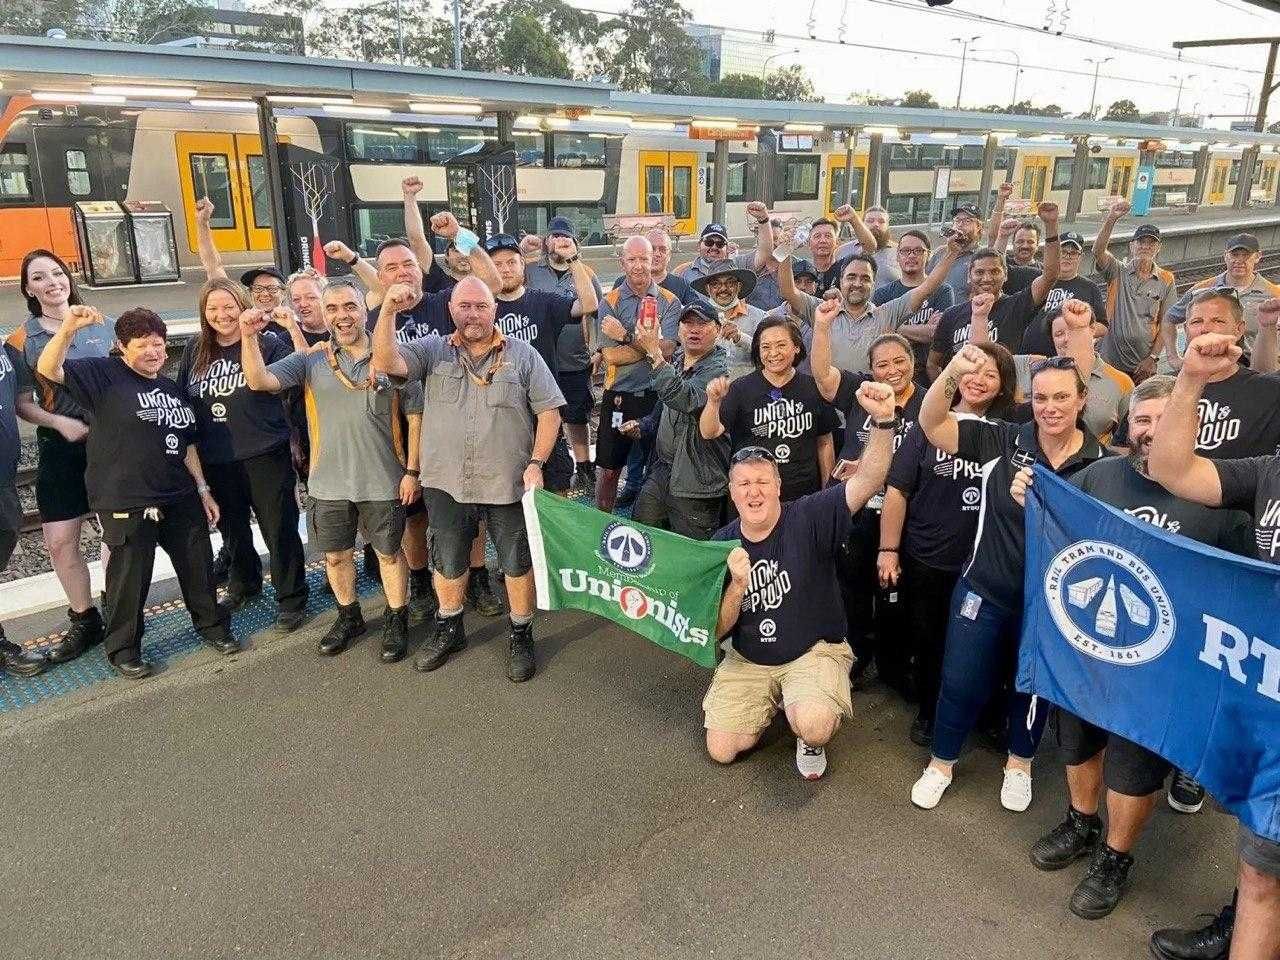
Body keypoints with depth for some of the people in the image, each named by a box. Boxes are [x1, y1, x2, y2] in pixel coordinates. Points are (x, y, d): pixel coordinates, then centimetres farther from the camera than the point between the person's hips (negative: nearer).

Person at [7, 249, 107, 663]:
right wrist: (60, 422, -15)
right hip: (60, 445, 0)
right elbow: (21, 402, 1)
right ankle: (84, 621, 16)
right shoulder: (21, 340, 1)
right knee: (59, 540, -1)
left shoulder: (99, 325, 4)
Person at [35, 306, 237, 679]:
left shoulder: (172, 389, 14)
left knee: (198, 565, 14)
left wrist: (203, 489, 13)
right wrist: (68, 329, -35)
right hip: (126, 504, -5)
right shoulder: (104, 375, -4)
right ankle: (122, 649, 21)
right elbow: (48, 370, -19)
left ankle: (212, 625, 32)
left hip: (180, 498, 6)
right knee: (130, 577, 3)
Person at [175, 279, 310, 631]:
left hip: (265, 456, -5)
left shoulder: (266, 343, -7)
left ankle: (291, 600, 17)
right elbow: (182, 401, 14)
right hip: (216, 461, 5)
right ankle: (243, 585, 44)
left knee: (279, 530, 2)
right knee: (231, 529, 22)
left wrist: (294, 326, -27)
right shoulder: (195, 350, 5)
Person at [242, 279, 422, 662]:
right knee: (335, 555, 17)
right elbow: (259, 381, -10)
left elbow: (415, 416, -4)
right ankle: (349, 617, 39)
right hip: (328, 484, 3)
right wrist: (249, 336, -23)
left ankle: (396, 620, 30)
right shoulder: (310, 361, 0)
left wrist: (412, 470, -7)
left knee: (389, 552, 12)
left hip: (383, 482, -2)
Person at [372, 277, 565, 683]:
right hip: (446, 483, 2)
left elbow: (549, 411, -2)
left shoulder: (522, 354, 0)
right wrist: (388, 310, -24)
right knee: (448, 562, 16)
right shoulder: (432, 350, 3)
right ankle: (448, 629, 38)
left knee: (518, 562, 8)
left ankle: (521, 636, 27)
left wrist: (536, 464, -11)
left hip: (508, 484, -1)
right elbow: (386, 363, -12)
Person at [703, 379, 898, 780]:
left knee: (814, 728, -33)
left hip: (815, 652, -4)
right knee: (721, 751, 1)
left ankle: (810, 739, 7)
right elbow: (717, 629, -6)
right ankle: (771, 701, 29)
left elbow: (867, 482, -32)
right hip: (747, 661, 4)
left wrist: (883, 421, -49)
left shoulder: (809, 518, -16)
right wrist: (738, 584, -26)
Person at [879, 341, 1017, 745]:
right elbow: (897, 490, -5)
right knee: (927, 642, 14)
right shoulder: (928, 426, -3)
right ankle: (929, 712, 35)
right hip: (925, 560, -1)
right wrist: (888, 550, -9)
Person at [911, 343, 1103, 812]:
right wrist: (953, 371, -33)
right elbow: (932, 423, -16)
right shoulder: (1004, 441, -10)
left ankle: (1019, 763, 47)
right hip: (984, 589, 0)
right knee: (961, 682, 9)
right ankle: (941, 763, 33)